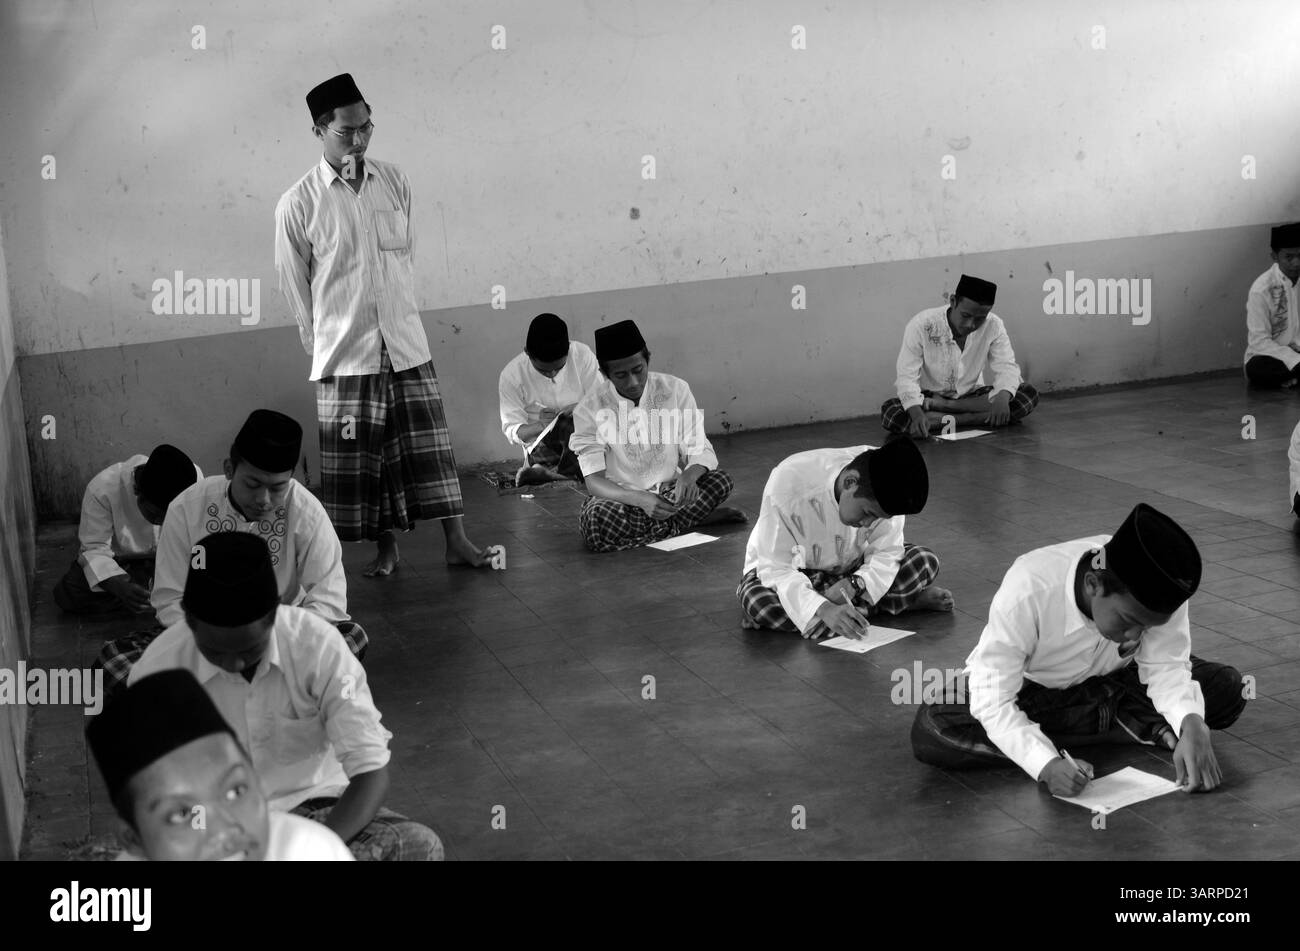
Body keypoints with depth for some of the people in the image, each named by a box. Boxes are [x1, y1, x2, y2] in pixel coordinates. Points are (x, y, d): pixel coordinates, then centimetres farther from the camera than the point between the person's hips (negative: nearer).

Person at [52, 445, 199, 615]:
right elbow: (95, 549, -27)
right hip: (119, 560, -1)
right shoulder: (102, 490, -31)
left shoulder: (195, 479, -27)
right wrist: (121, 587, -46)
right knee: (67, 594, -26)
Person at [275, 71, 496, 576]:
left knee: (428, 442, 4)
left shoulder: (394, 182, 3)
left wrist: (400, 319, 13)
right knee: (357, 456, 4)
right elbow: (294, 286, 0)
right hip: (344, 355, -2)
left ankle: (457, 541, 10)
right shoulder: (298, 203, -8)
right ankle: (387, 549, 18)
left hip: (406, 344, 3)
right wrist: (323, 341, 4)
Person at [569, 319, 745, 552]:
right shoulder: (589, 410, -13)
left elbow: (699, 450, -6)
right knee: (595, 519, -36)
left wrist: (689, 475, -32)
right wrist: (639, 499, -36)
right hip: (622, 498, -1)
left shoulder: (675, 390, -7)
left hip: (670, 491, 1)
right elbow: (594, 480, -17)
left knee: (720, 480, -24)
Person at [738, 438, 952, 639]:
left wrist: (855, 584, -37)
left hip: (850, 568, 2)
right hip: (792, 570, -2)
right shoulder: (789, 483, -36)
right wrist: (824, 609, -49)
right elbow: (775, 569, -33)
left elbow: (886, 553, -15)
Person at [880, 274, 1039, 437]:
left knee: (1029, 395, -21)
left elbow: (1006, 367, -13)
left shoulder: (993, 326, -12)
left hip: (972, 396, 3)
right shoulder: (921, 325, -20)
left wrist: (1003, 397, -37)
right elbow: (907, 377, -22)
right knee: (890, 412, -34)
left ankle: (939, 406, -22)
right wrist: (917, 414, -41)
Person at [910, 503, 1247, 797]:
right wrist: (1046, 765, -50)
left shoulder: (1156, 591, -27)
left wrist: (1192, 725, -40)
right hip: (1028, 686, -1)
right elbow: (992, 700, -35)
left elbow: (1166, 667, -19)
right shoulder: (1028, 591, -38)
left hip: (1110, 681, 2)